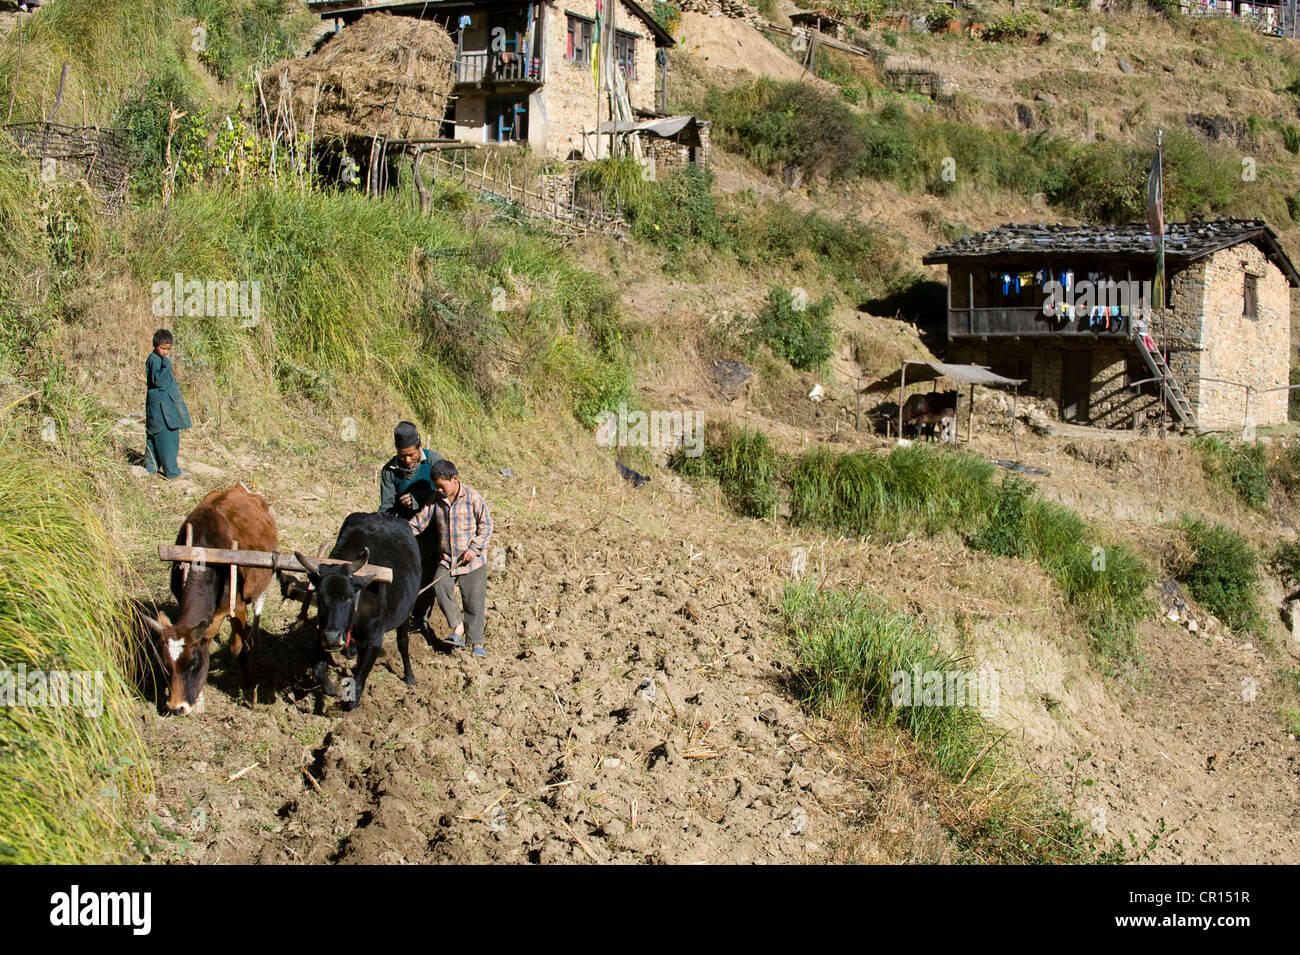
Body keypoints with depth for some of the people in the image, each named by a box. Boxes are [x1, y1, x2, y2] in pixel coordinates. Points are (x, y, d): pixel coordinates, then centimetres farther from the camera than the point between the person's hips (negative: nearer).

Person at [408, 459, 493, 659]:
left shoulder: (473, 498, -8)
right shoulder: (435, 501, 4)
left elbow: (486, 526, -5)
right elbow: (419, 521, 10)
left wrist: (474, 548, -14)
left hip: (473, 560, -4)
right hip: (446, 559, 4)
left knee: (474, 601, -3)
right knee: (440, 588, -22)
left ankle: (476, 643, 7)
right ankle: (457, 629, -15)